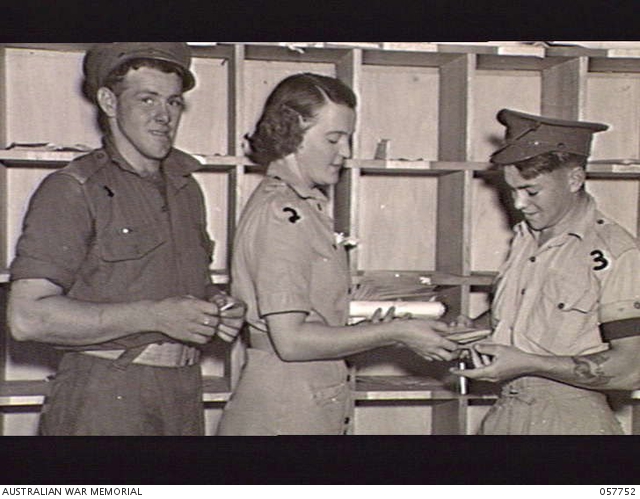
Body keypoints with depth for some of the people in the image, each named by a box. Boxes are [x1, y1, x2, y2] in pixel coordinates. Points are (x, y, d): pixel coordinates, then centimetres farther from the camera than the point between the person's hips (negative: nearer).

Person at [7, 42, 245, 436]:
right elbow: (27, 317, -17)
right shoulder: (72, 190, -8)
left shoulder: (186, 188, 15)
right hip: (103, 403, -6)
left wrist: (216, 305, 3)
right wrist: (154, 316, -20)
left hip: (184, 400, 6)